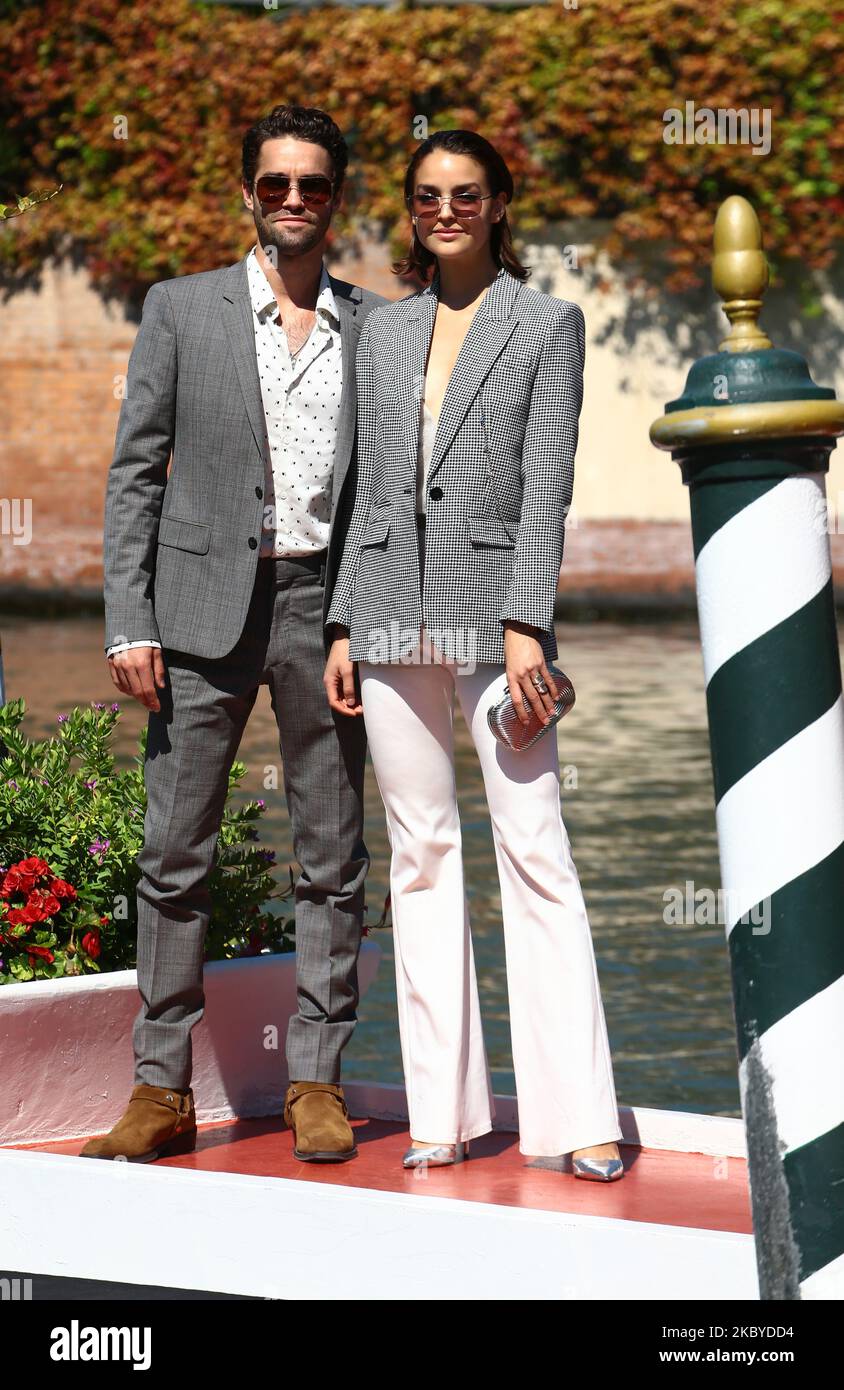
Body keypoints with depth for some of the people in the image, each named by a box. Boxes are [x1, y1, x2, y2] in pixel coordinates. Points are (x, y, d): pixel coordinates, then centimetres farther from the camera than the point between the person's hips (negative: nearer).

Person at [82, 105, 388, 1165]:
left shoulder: (376, 328, 9)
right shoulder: (181, 310, 5)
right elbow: (134, 473, 3)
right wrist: (129, 625, -5)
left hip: (328, 606, 1)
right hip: (207, 607, -1)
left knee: (332, 860, 4)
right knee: (175, 855, -1)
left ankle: (317, 1080, 13)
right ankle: (162, 1088, 6)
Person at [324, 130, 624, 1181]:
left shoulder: (547, 325, 3)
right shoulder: (382, 333, 14)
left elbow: (546, 486, -4)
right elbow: (370, 489, 15)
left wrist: (526, 625, -13)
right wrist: (344, 627, 8)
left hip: (492, 608, -4)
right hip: (393, 610, 4)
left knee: (534, 852, -8)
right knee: (420, 854, 5)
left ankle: (576, 1119, -6)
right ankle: (442, 1111, 10)